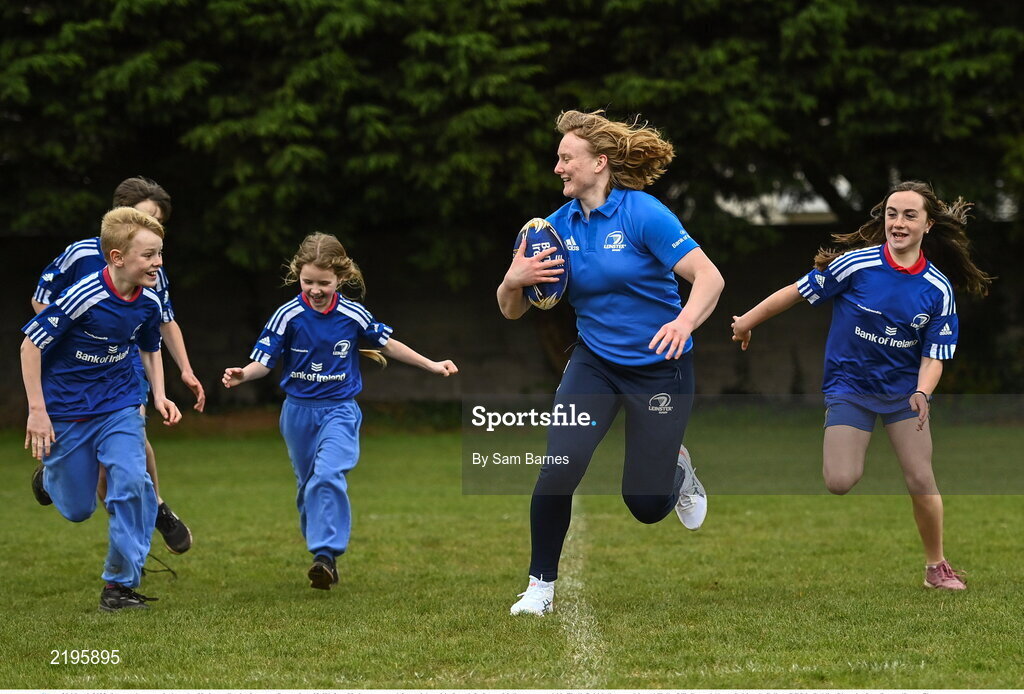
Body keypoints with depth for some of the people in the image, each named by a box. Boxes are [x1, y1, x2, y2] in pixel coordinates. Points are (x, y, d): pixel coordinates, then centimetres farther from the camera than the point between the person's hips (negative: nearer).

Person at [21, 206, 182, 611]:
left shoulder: (148, 302, -6)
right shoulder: (83, 298, -25)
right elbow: (31, 344, -17)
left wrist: (159, 396, 0)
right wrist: (37, 410, -19)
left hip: (119, 407, 4)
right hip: (66, 410, -4)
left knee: (132, 483, -19)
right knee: (77, 509, 7)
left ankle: (120, 584, -6)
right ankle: (50, 471, 45)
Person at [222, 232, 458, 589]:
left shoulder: (353, 315, -6)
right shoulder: (288, 316, -9)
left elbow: (387, 344, 9)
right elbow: (264, 361, -10)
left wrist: (431, 365, 12)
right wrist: (243, 374, -32)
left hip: (339, 410, -2)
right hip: (298, 410, 2)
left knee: (328, 476, -23)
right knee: (308, 485, 12)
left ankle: (325, 554, -26)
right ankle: (323, 554, 28)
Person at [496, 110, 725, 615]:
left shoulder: (643, 213, -16)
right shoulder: (558, 226, -1)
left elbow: (709, 277, -21)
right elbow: (511, 311, 3)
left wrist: (684, 321, -39)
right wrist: (514, 280, -19)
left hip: (659, 368, -3)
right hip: (594, 362, 3)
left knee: (646, 506, 1)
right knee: (560, 464, -21)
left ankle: (677, 466, 38)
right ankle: (541, 586, -4)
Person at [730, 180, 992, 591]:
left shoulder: (938, 289, -7)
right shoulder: (856, 264, -15)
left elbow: (935, 354, -4)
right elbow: (799, 292, -4)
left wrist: (922, 393, -23)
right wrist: (748, 321, 5)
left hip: (905, 391, 2)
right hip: (850, 385, -2)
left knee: (921, 482, -7)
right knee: (840, 482, -18)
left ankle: (936, 567, 13)